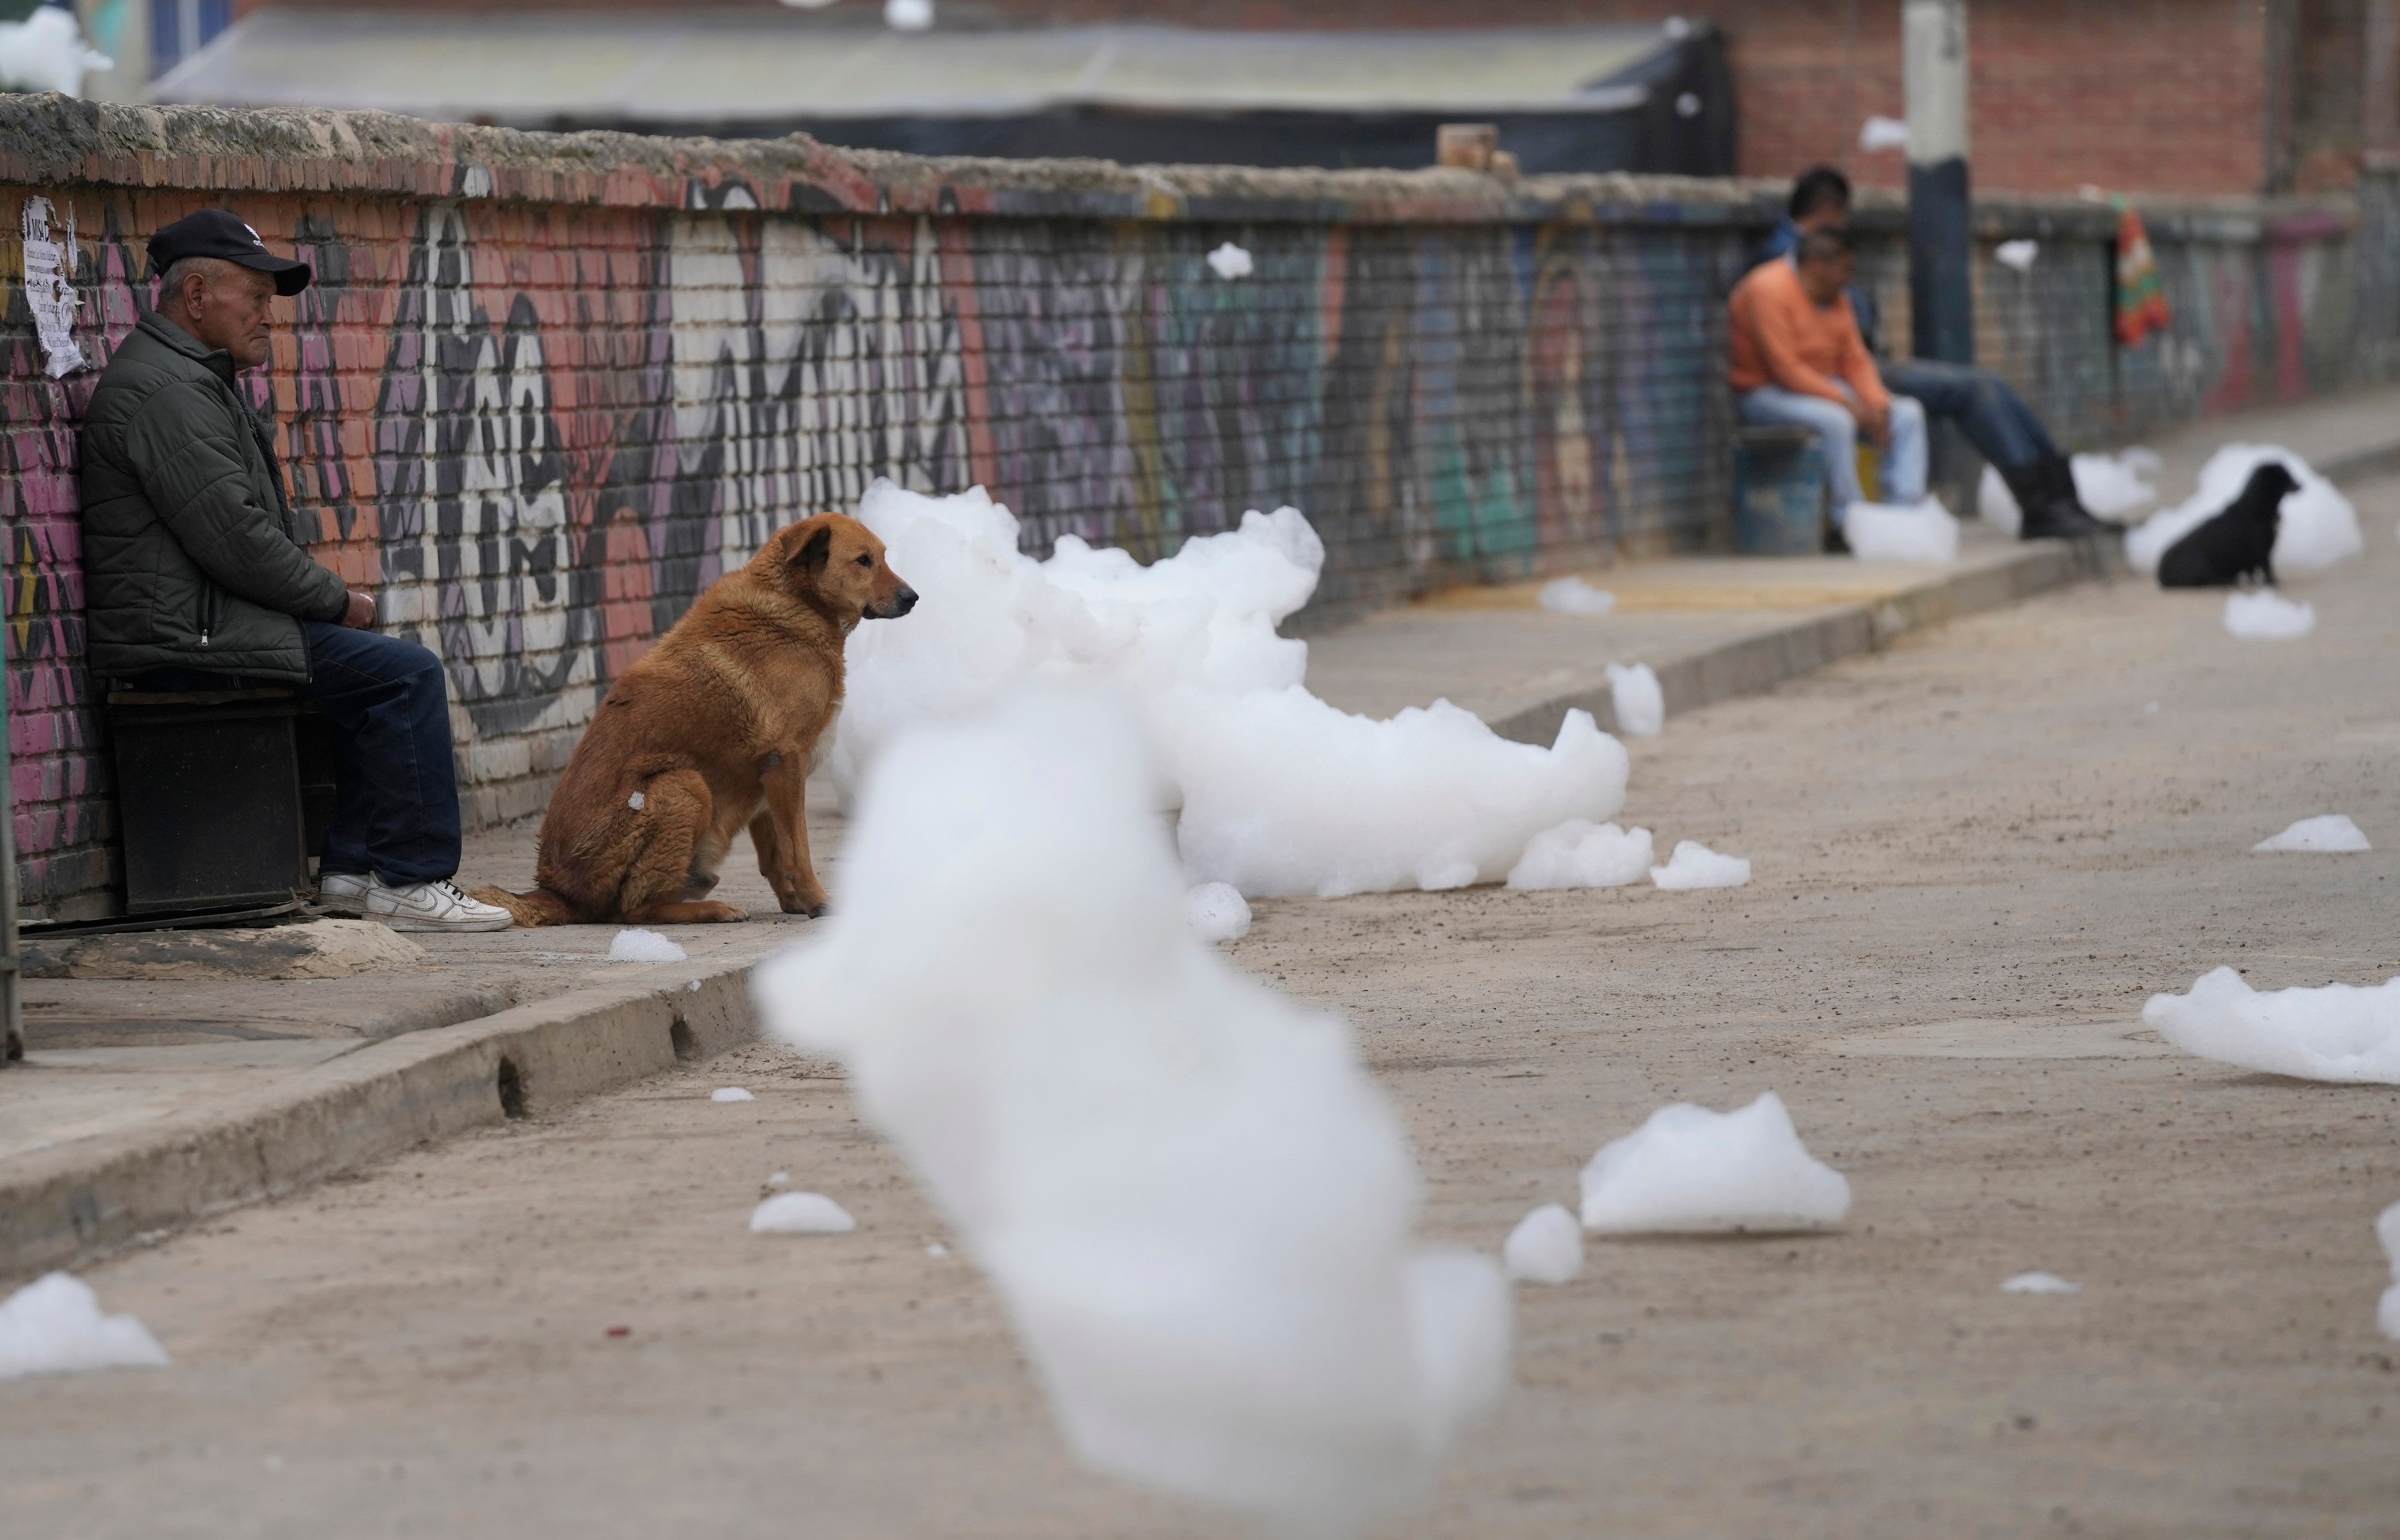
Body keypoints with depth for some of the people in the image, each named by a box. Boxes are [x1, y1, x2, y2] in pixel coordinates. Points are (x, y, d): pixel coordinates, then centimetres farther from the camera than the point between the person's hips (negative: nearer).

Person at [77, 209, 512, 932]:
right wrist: (336, 600, -9)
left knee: (379, 672, 14)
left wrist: (330, 598, 10)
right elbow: (234, 540, -21)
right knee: (406, 674, -13)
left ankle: (352, 867, 9)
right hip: (189, 636, -11)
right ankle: (411, 880, -9)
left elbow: (244, 529, 25)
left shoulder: (192, 380, 21)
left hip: (202, 622, 11)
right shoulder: (164, 391, -15)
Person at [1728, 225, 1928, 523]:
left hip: (1822, 388, 9)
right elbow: (1786, 370, -24)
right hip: (1765, 394, -9)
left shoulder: (1835, 296, 8)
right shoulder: (1769, 290, -18)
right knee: (1835, 421, -37)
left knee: (1908, 415, -5)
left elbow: (1855, 361, 10)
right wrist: (1848, 404, -25)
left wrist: (1877, 405, -10)